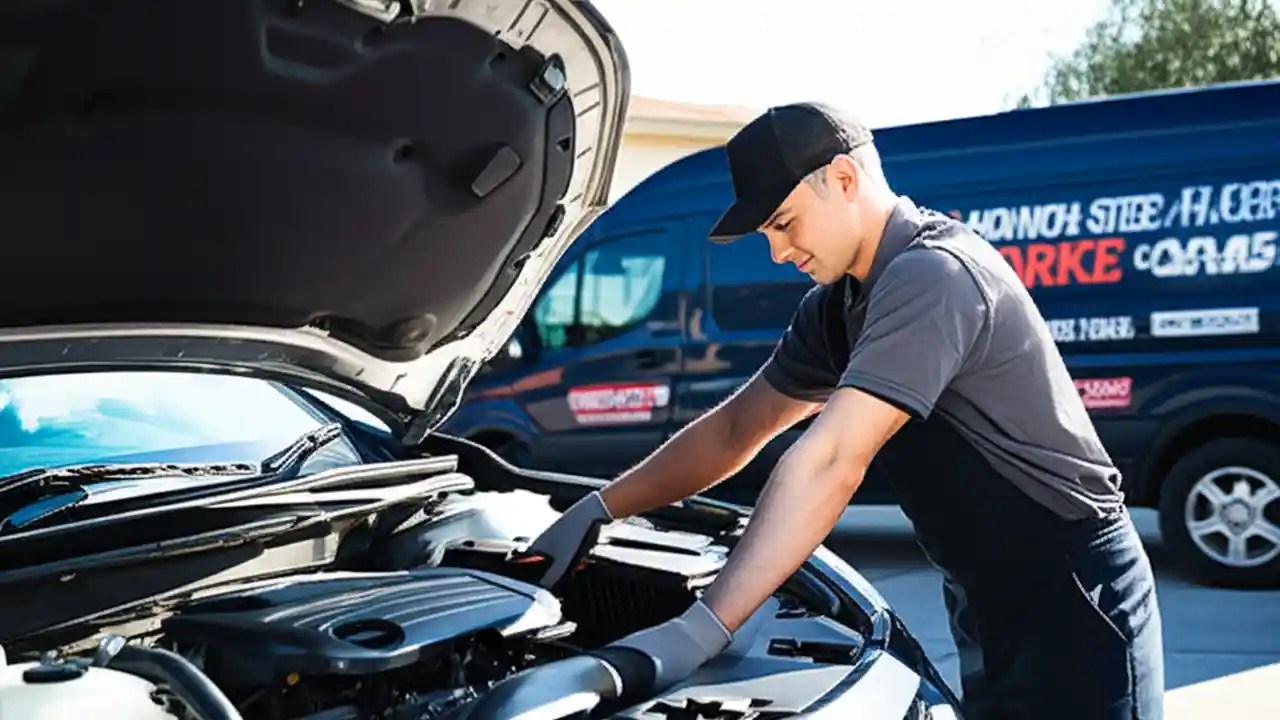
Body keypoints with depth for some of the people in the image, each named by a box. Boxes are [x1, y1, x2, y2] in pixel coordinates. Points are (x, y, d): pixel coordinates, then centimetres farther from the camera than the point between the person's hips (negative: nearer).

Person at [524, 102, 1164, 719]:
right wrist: (596, 511, 5)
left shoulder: (932, 276, -24)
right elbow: (737, 428, 14)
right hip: (992, 608, 9)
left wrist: (697, 632, -34)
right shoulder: (841, 305, 7)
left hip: (1074, 603, -9)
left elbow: (828, 462, -32)